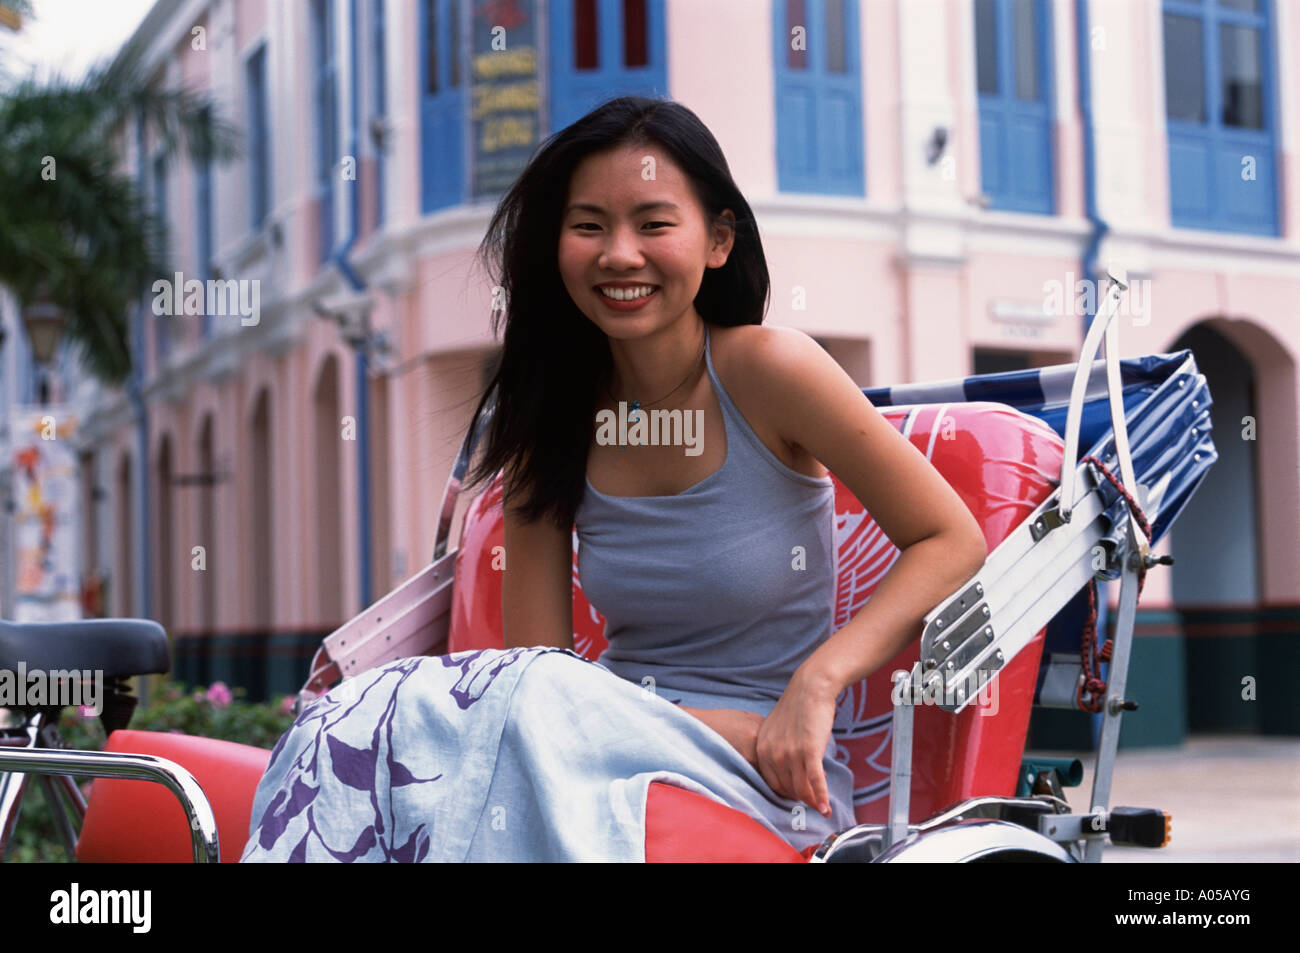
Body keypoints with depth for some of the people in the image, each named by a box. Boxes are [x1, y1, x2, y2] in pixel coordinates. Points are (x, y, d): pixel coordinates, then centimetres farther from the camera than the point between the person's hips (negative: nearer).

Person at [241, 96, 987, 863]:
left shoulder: (767, 369, -8)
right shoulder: (552, 414, 4)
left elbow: (952, 544, -6)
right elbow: (536, 659, -1)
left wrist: (818, 682, -20)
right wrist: (714, 726, -18)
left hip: (767, 786, -3)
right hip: (630, 736, 3)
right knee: (367, 721, -28)